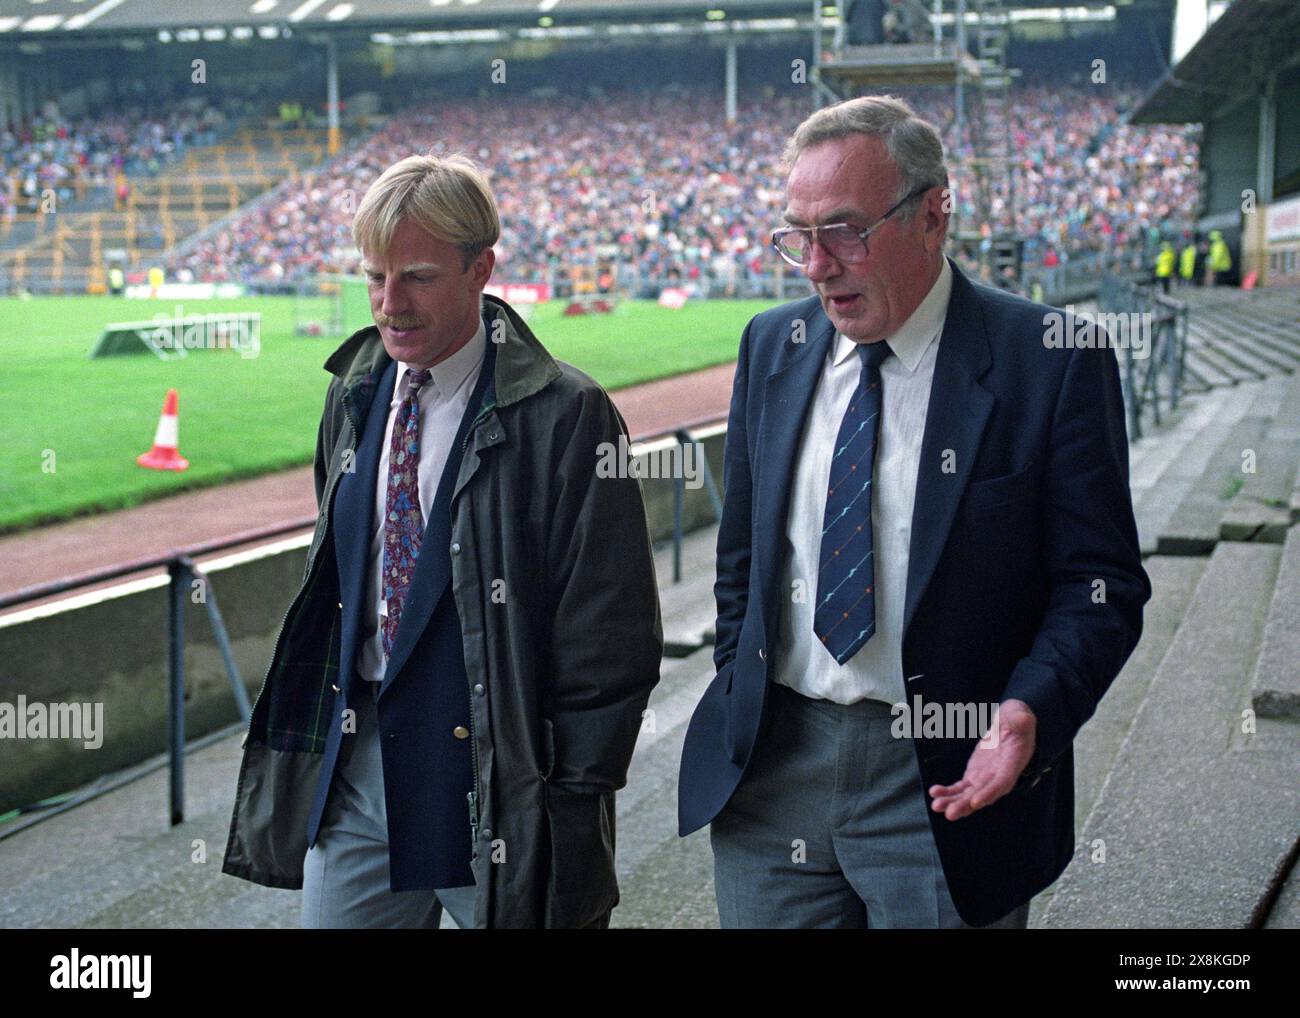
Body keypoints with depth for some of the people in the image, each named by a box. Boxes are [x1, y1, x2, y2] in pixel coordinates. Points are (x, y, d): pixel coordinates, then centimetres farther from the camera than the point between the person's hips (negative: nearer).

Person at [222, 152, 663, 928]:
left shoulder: (565, 416, -12)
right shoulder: (355, 396, 8)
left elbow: (611, 635, -12)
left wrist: (573, 798, -12)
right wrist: (312, 740, 13)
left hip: (497, 771, -5)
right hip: (355, 766, 6)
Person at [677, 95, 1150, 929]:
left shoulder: (1051, 362, -9)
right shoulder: (771, 345, 6)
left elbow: (1101, 584, -8)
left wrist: (1033, 712, -23)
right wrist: (741, 704, 10)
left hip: (947, 780, -4)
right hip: (770, 768, 4)